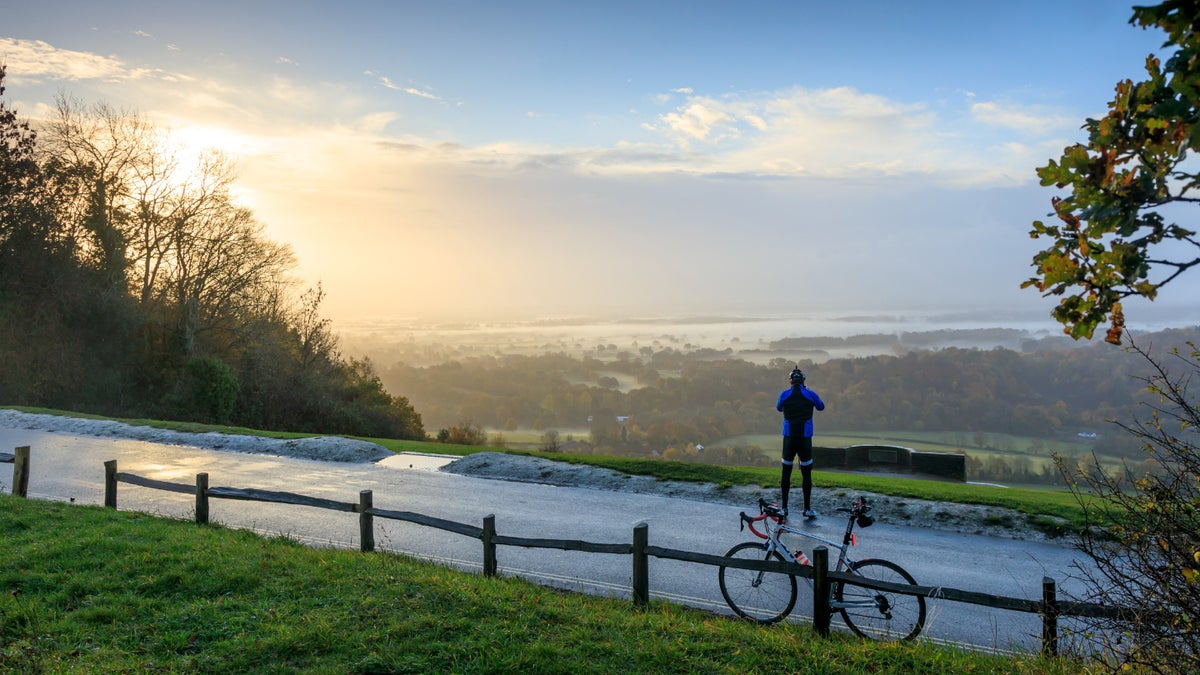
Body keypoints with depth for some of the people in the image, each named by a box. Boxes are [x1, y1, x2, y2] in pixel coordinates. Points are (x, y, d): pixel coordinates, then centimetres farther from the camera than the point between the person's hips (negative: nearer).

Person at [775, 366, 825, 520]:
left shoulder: (784, 394, -3)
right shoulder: (811, 394, -4)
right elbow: (821, 407, 16)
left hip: (789, 439, 1)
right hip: (805, 440, 0)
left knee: (785, 473, 10)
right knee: (806, 474, 8)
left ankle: (783, 508, 12)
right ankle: (807, 508, 10)